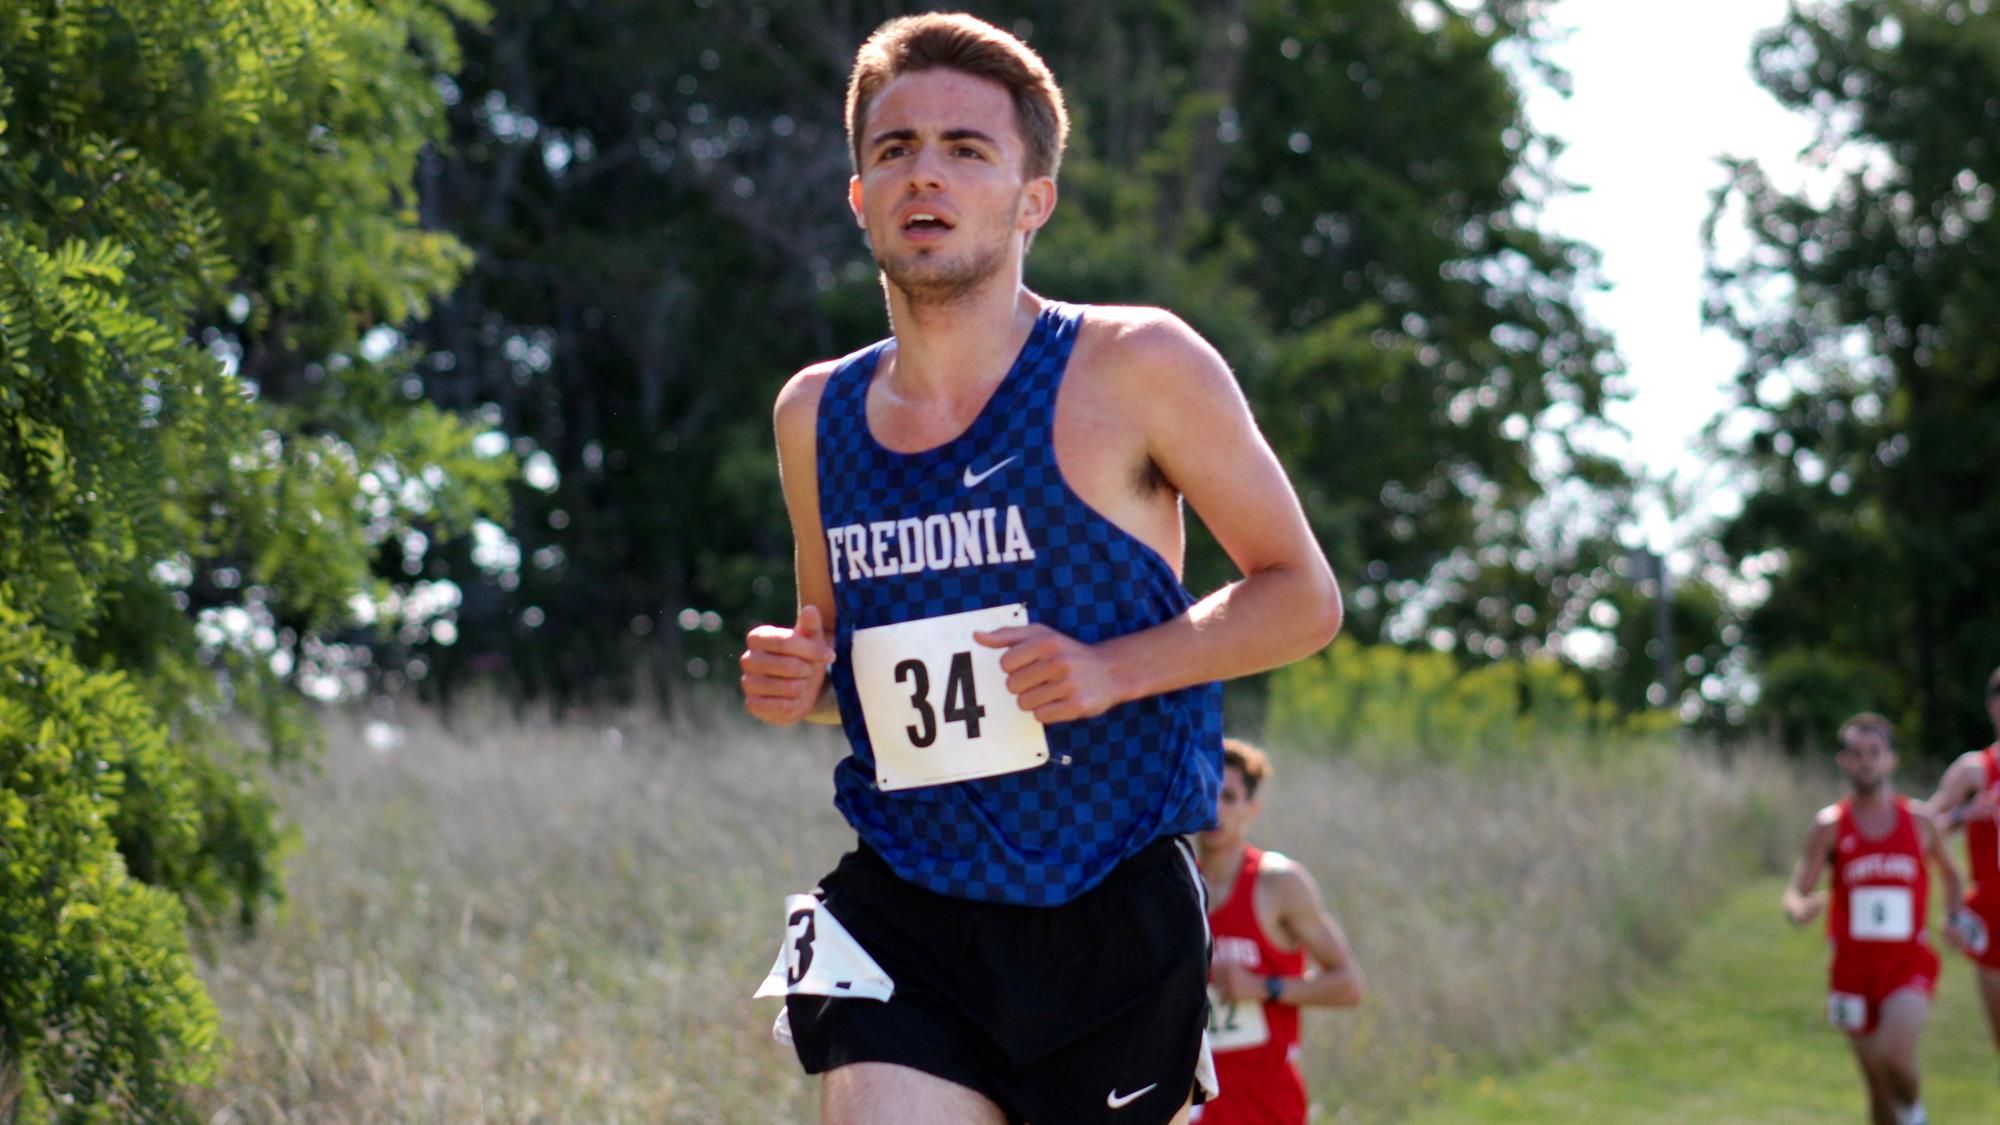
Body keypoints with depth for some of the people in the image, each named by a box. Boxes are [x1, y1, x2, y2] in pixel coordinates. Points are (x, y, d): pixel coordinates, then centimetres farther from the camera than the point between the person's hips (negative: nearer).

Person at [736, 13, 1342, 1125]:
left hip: (1116, 919, -2)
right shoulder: (817, 413, 8)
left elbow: (1303, 596, 0)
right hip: (900, 919, 2)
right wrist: (796, 680, -1)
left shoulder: (1136, 367, -6)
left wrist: (1115, 671, -16)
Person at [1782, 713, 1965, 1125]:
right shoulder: (1829, 825, -1)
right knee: (1878, 1088, 6)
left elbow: (1949, 873, 21)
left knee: (1892, 1054, -24)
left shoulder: (1919, 821, 2)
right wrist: (1800, 909, -32)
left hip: (1909, 963, -1)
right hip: (1854, 965, 1)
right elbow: (1796, 894, -9)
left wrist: (1953, 917, 3)